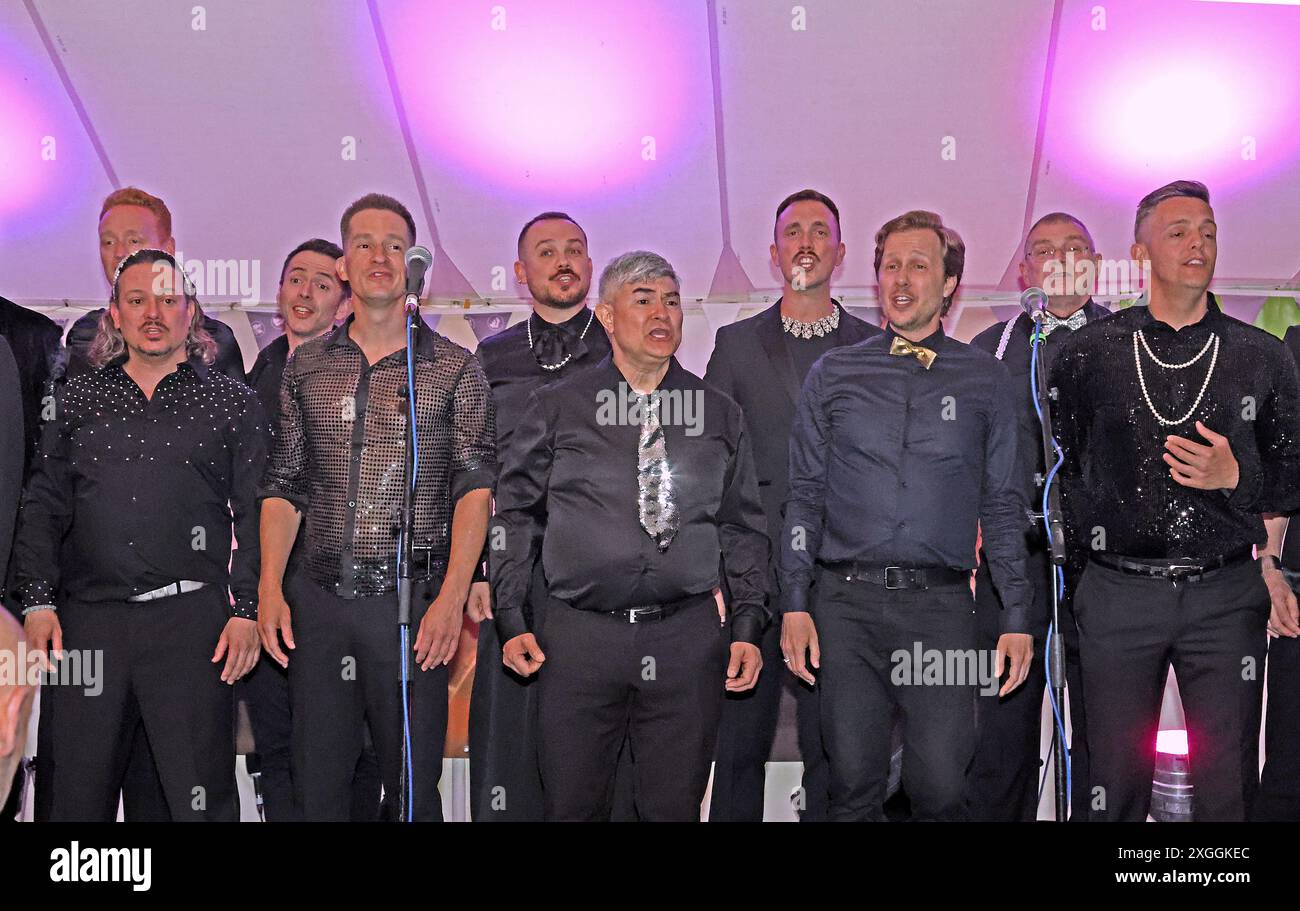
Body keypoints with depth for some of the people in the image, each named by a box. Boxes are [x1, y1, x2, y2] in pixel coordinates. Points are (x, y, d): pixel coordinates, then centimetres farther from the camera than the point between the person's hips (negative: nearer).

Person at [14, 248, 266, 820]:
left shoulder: (233, 403, 8)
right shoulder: (79, 399, 15)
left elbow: (255, 515, 3)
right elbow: (43, 507, 13)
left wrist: (247, 611, -6)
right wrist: (38, 603, 3)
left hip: (191, 618, -2)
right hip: (85, 621, 3)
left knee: (201, 798, -1)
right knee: (72, 796, 7)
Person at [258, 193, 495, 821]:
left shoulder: (454, 369, 3)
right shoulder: (305, 367, 12)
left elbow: (475, 486, -4)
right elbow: (283, 486, 12)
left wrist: (451, 597, -14)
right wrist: (269, 588, 1)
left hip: (412, 600, -2)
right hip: (316, 600, 3)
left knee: (413, 787, 4)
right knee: (316, 787, 9)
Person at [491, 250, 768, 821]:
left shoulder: (719, 414, 9)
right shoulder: (556, 408, 5)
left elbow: (743, 527, 12)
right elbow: (513, 514, 7)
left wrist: (748, 628, 4)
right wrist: (511, 621, 0)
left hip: (687, 640, 1)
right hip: (578, 638, -1)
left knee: (675, 807, 8)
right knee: (572, 807, 6)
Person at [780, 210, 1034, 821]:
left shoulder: (984, 379, 9)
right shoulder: (833, 374, 9)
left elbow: (1003, 505, 8)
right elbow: (805, 494, 7)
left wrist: (1017, 617, 2)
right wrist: (795, 605, -1)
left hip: (941, 607, 0)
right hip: (845, 601, 1)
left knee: (942, 788, -1)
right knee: (853, 787, 4)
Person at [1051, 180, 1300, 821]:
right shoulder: (1087, 353, 4)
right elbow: (1059, 467, 11)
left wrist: (1236, 477, -8)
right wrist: (1078, 537, 1)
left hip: (1226, 596, 1)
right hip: (1118, 593, -1)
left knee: (1229, 784, 5)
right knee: (1115, 782, 7)